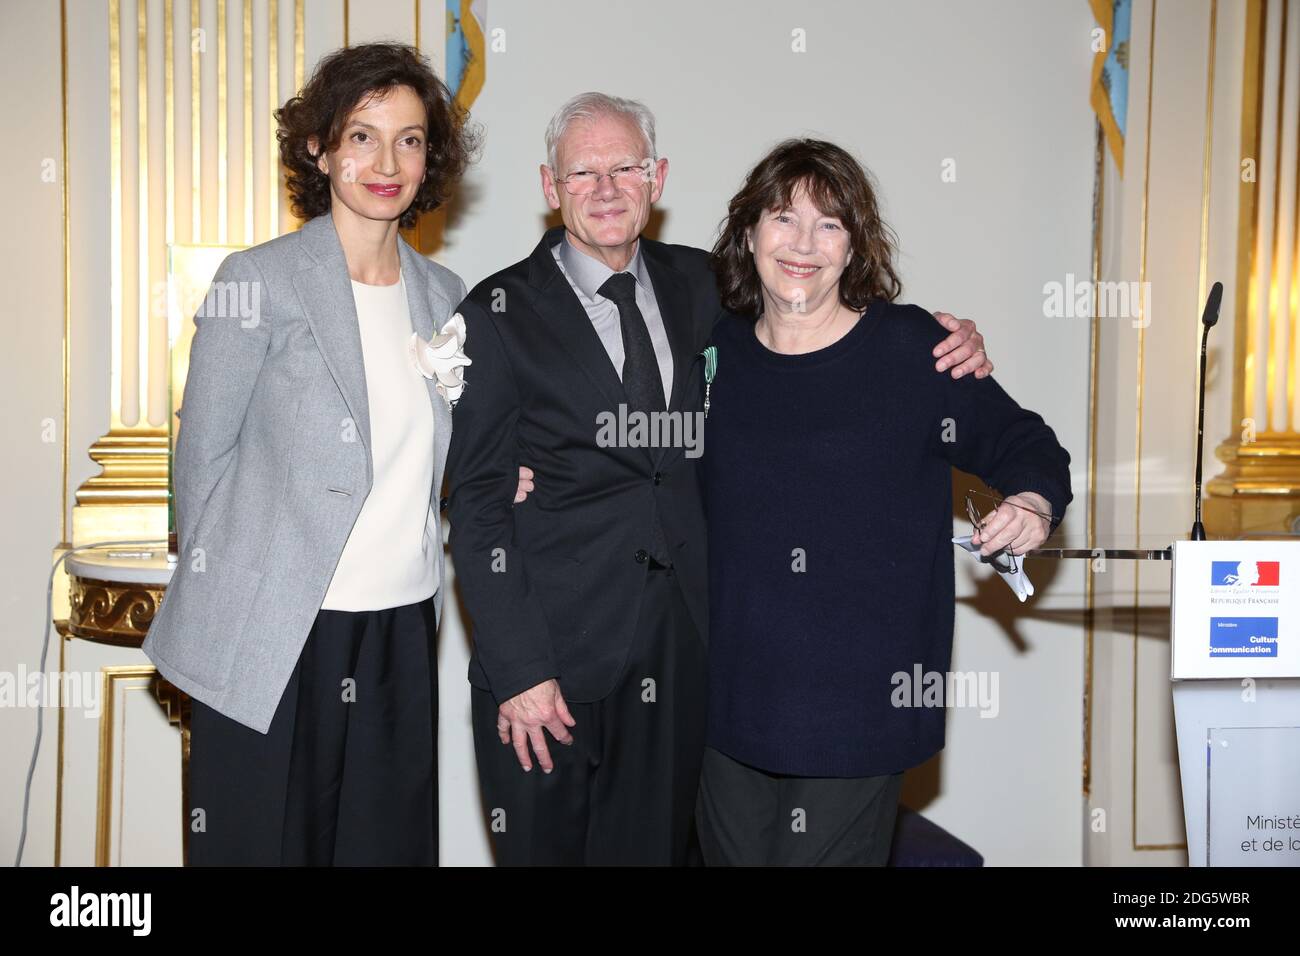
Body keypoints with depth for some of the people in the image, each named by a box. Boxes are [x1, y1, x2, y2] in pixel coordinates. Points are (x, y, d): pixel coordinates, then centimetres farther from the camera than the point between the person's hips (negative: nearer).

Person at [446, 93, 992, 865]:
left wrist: (944, 342, -4)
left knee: (661, 844, 13)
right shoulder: (503, 311, -5)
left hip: (685, 650, 4)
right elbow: (478, 500, -7)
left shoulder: (696, 285, 7)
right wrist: (519, 670, -13)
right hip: (556, 655, -3)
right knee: (546, 846, 9)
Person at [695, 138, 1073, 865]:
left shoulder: (912, 347, -6)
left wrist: (1035, 507, -17)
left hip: (860, 699, -3)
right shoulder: (720, 349, 4)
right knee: (734, 852, 14)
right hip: (736, 691, 4)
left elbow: (1023, 445, 4)